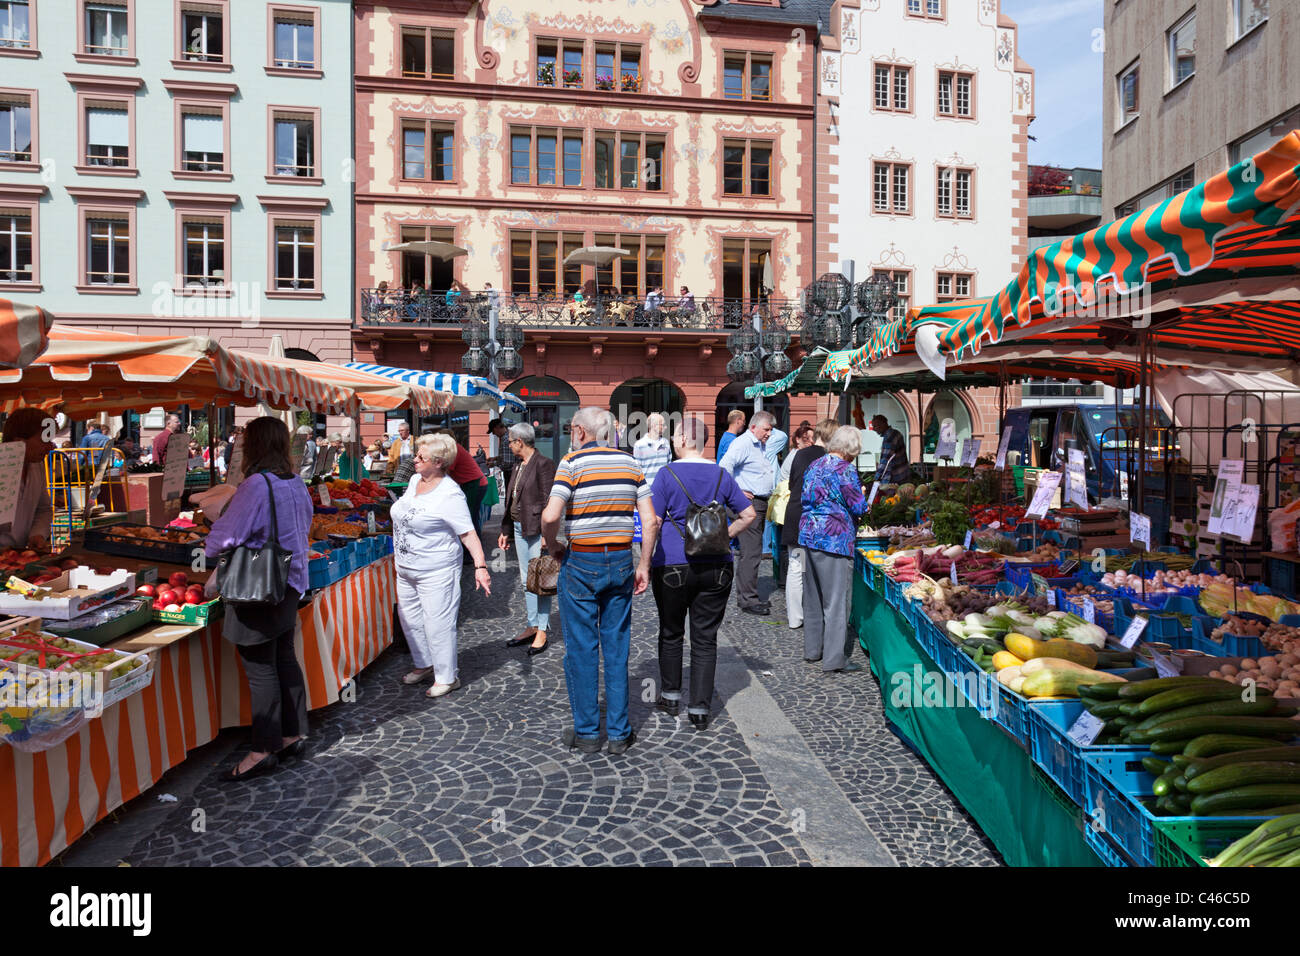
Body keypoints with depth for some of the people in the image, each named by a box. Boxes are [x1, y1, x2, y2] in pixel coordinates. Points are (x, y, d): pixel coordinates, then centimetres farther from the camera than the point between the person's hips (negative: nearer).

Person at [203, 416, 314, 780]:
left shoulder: (256, 485, -20)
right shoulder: (297, 483, 5)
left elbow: (227, 535, -18)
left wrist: (217, 572, 3)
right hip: (289, 584, 8)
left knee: (261, 669, 0)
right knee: (285, 659, 16)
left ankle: (264, 750, 10)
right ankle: (294, 734, 27)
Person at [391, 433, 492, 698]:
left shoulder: (450, 495, -20)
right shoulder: (415, 480, 5)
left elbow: (468, 534, -23)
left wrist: (480, 566, -32)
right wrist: (398, 552, 25)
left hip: (436, 572, -9)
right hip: (406, 569, 9)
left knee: (438, 624, -1)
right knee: (410, 618, 19)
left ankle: (447, 677, 16)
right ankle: (423, 664, 38)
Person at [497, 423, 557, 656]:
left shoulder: (543, 464, -12)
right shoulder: (518, 466, 15)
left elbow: (548, 501, -17)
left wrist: (545, 535, -21)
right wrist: (505, 530, 18)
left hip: (535, 529, -9)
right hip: (519, 528, 9)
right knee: (526, 580, 13)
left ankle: (542, 632, 5)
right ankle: (532, 627, 23)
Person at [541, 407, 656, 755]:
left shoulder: (572, 462, -7)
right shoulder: (629, 462, 6)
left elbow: (550, 516, -19)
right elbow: (649, 519, 1)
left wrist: (553, 547, -1)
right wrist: (644, 566, 7)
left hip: (581, 563, -4)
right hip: (621, 562, 4)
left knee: (581, 649, 8)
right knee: (617, 649, 11)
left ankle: (586, 732, 18)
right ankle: (619, 733, 19)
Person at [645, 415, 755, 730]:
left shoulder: (667, 474, -6)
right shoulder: (721, 475, 5)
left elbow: (654, 523, -10)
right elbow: (749, 515, 8)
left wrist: (646, 563, -3)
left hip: (673, 565, -2)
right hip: (716, 566, 3)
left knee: (671, 633, 16)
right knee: (705, 638, 8)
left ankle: (671, 697, 29)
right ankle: (699, 709, 11)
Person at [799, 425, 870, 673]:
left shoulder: (814, 466, 11)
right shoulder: (845, 469, -12)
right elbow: (858, 507, -11)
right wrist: (862, 506, 11)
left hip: (809, 536, 8)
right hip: (834, 540, -8)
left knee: (813, 596, 16)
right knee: (836, 599, 0)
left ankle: (813, 649, 27)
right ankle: (834, 658, 5)